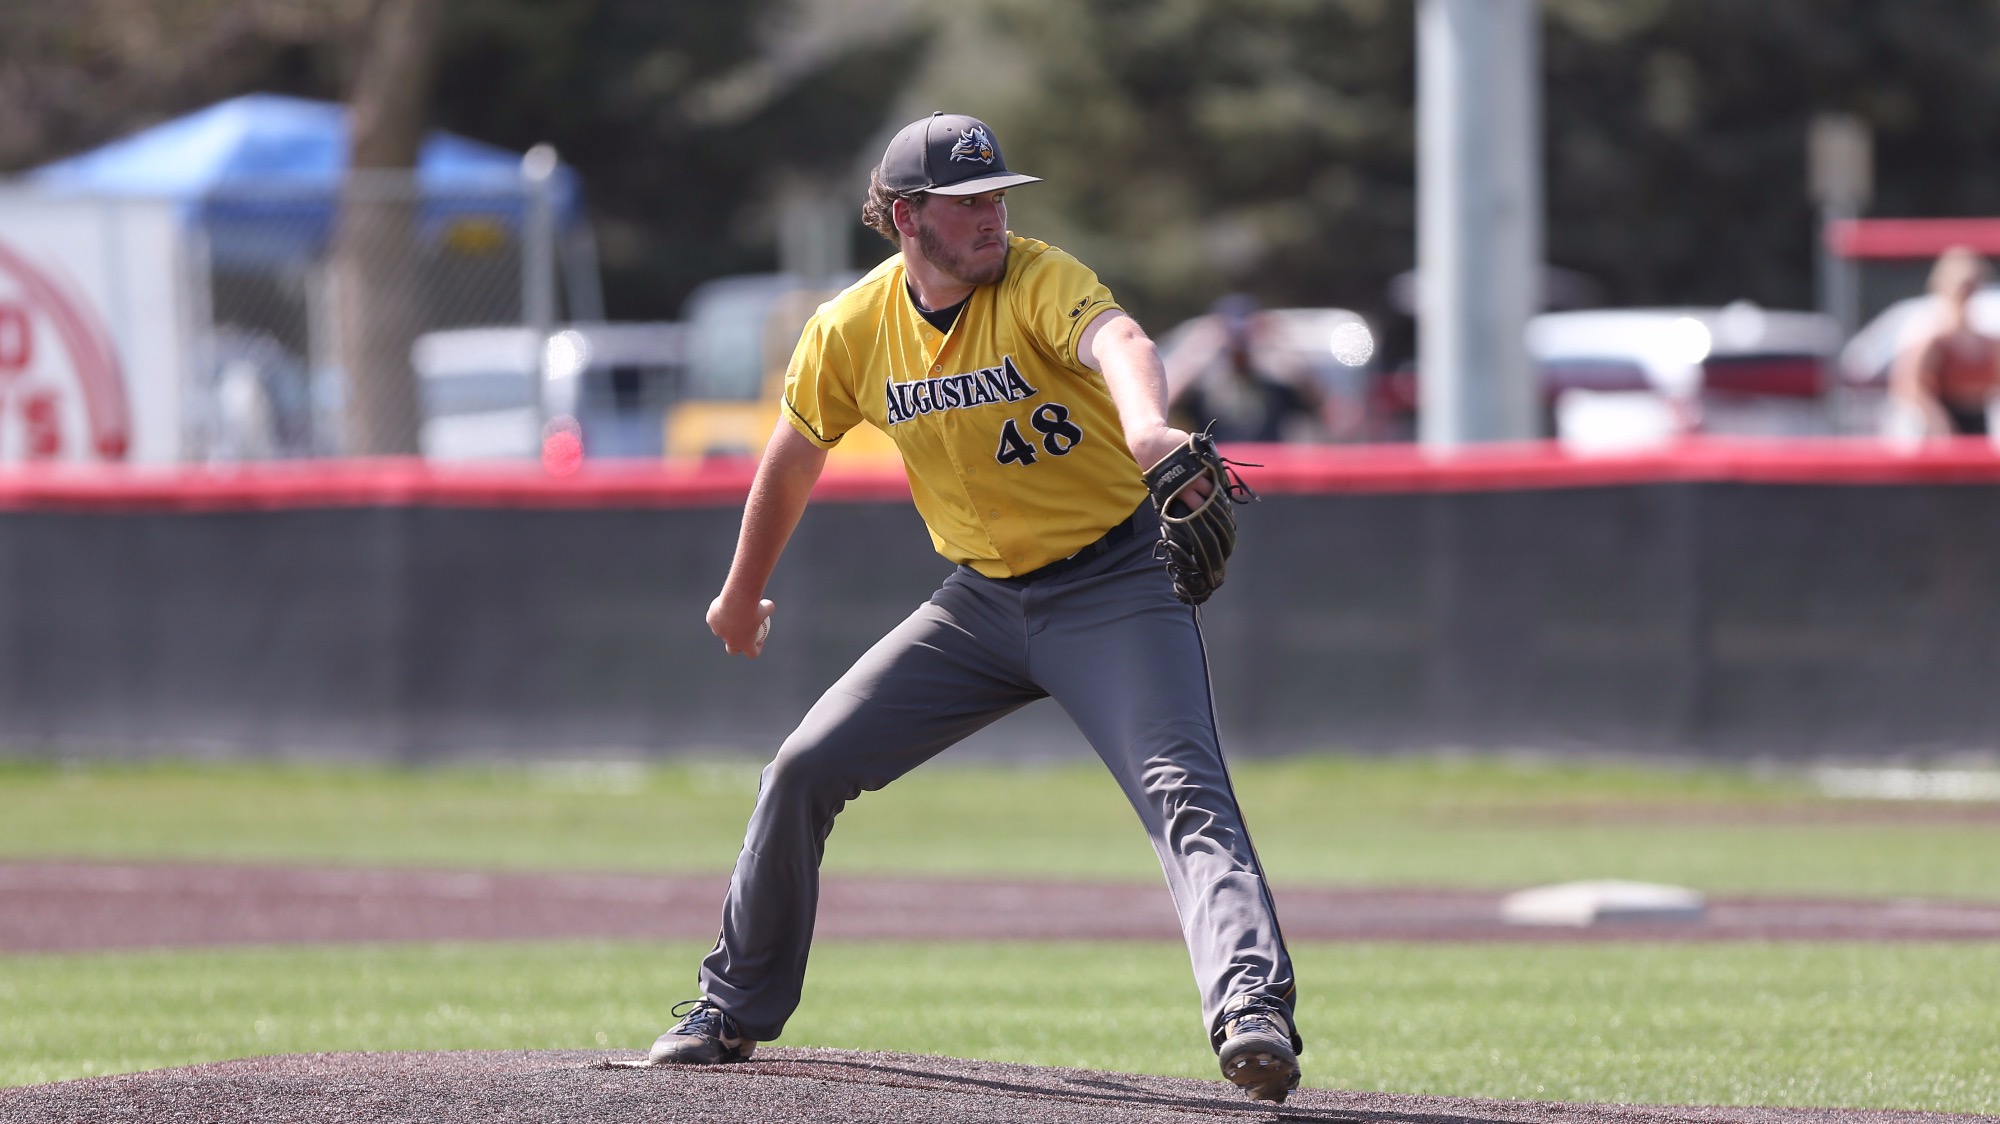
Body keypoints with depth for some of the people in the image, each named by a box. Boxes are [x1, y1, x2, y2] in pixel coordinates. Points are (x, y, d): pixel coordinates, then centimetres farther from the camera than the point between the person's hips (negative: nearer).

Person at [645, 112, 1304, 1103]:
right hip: (982, 601, 5)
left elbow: (1116, 341, -43)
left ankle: (1253, 1012, -37)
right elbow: (795, 458, 14)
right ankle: (735, 1006, 22)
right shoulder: (850, 332, -5)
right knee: (804, 770, 3)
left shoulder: (1038, 282, -20)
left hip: (1113, 587, -5)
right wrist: (742, 596, 25)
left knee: (1183, 795, -26)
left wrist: (1145, 427, -66)